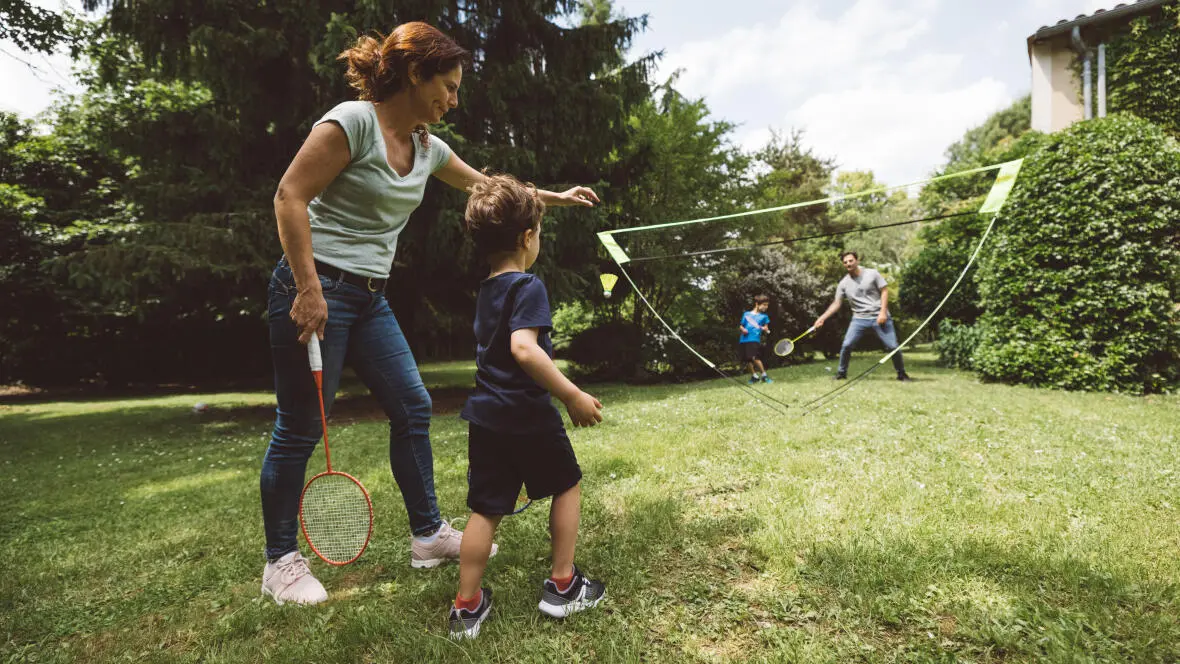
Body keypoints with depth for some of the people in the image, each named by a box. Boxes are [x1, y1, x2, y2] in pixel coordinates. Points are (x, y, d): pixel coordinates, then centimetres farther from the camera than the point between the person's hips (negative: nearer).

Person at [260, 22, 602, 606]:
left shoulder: (426, 147, 11)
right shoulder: (352, 120, -12)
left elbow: (489, 186, 25)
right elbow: (289, 196, -16)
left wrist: (558, 197, 29)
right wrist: (308, 288, -22)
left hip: (369, 296, 8)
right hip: (316, 287, -8)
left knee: (412, 407, 7)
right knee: (300, 427, 0)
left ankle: (427, 535, 21)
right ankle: (281, 562, 17)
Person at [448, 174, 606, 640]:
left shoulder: (486, 290, 12)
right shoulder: (528, 287, -14)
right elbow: (524, 348, -29)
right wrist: (573, 396, -25)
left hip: (486, 417, 7)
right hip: (527, 414, -7)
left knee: (487, 508, 12)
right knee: (566, 486, 16)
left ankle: (467, 606, 17)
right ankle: (562, 587, 23)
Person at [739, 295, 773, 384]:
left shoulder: (764, 316, 9)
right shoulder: (746, 314, 10)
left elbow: (766, 328, 9)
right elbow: (741, 326, 15)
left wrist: (765, 329, -14)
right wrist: (743, 329, -7)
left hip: (755, 339, -3)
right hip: (745, 340, 3)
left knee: (755, 357, -18)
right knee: (748, 360, 5)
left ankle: (764, 375, -5)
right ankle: (754, 376, 20)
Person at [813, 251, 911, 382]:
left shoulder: (872, 273, -2)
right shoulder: (843, 284, 3)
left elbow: (884, 291, -2)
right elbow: (836, 303, 4)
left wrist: (883, 312, -12)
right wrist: (823, 318, -8)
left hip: (879, 317, -1)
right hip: (859, 319, 2)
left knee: (893, 346, -4)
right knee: (846, 345, -11)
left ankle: (902, 374, 15)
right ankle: (841, 373, 6)